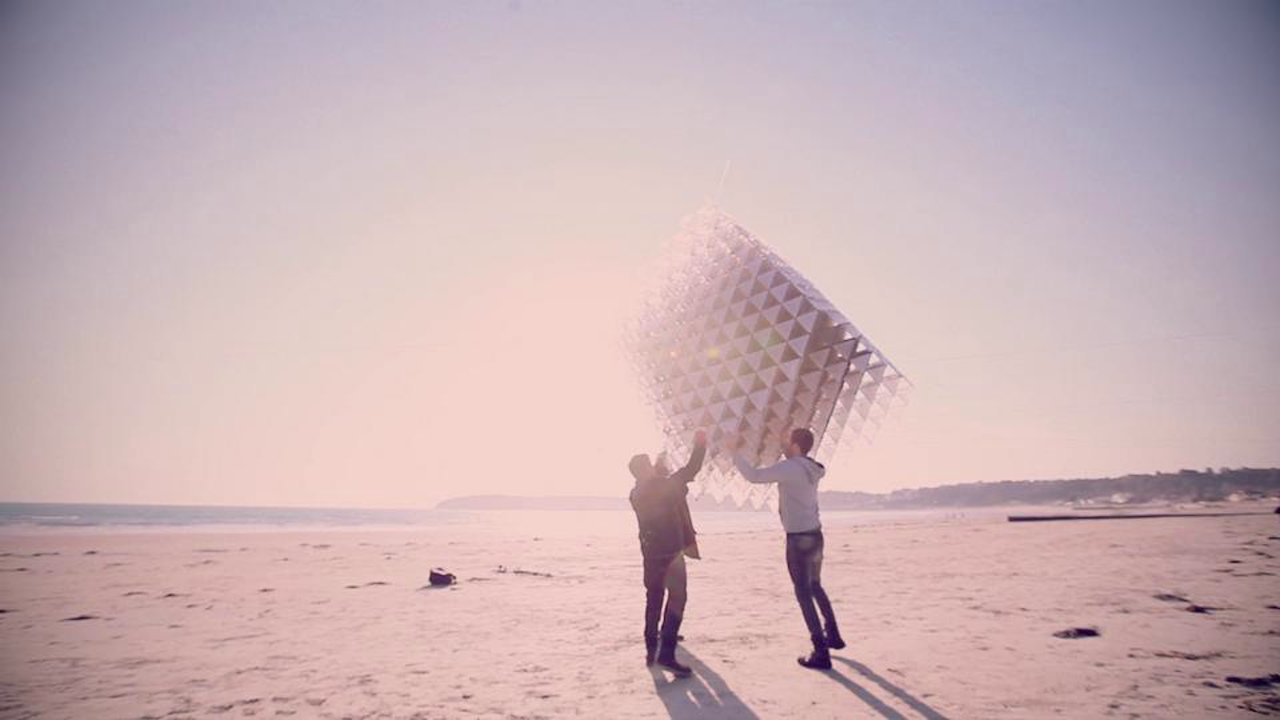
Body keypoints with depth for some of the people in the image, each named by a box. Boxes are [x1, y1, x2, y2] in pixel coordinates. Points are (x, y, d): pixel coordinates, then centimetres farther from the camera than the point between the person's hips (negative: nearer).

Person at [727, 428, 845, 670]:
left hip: (799, 538, -9)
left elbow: (754, 475, -22)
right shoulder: (809, 468, 8)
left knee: (804, 593, -2)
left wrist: (735, 452, -12)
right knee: (815, 587, 25)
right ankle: (833, 636, 36)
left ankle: (821, 653, 0)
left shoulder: (791, 468, -18)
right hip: (814, 534, 9)